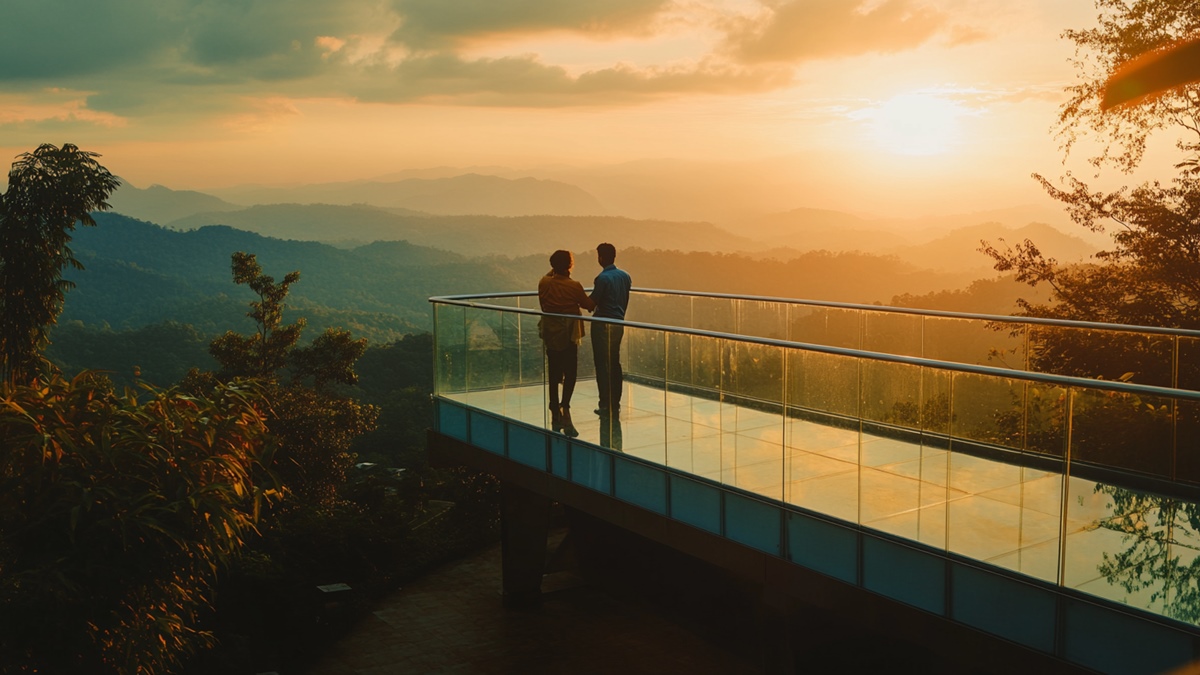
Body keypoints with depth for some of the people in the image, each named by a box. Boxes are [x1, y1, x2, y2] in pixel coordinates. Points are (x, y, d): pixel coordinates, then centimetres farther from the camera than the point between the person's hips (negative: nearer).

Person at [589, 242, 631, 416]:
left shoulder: (602, 278, -17)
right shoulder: (625, 276, 6)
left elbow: (592, 303, -14)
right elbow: (626, 301, 11)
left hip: (603, 325, -7)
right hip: (619, 323, 7)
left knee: (603, 365, 0)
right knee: (615, 363, 14)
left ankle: (606, 405, 1)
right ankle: (615, 404, 18)